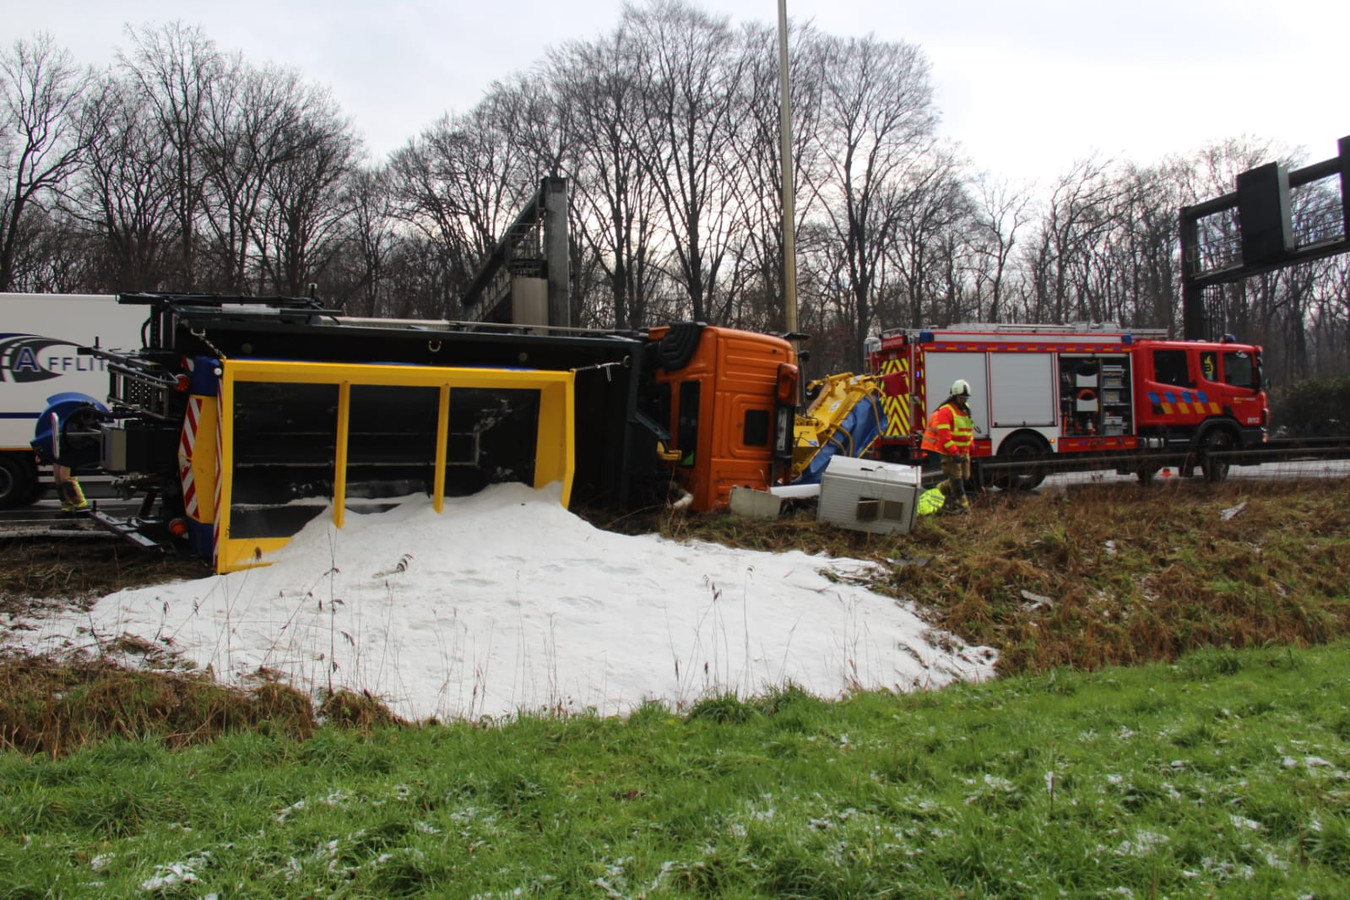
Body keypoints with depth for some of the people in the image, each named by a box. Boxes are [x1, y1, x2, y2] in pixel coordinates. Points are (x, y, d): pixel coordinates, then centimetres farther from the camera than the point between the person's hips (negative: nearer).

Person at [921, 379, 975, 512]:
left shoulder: (966, 409, 12)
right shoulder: (945, 411, -16)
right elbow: (944, 435, -21)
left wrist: (969, 448, 17)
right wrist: (954, 453, -24)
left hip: (963, 452, 8)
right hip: (949, 452, -8)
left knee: (964, 476, 12)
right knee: (956, 478, -4)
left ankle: (942, 488, 31)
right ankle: (962, 503, 3)